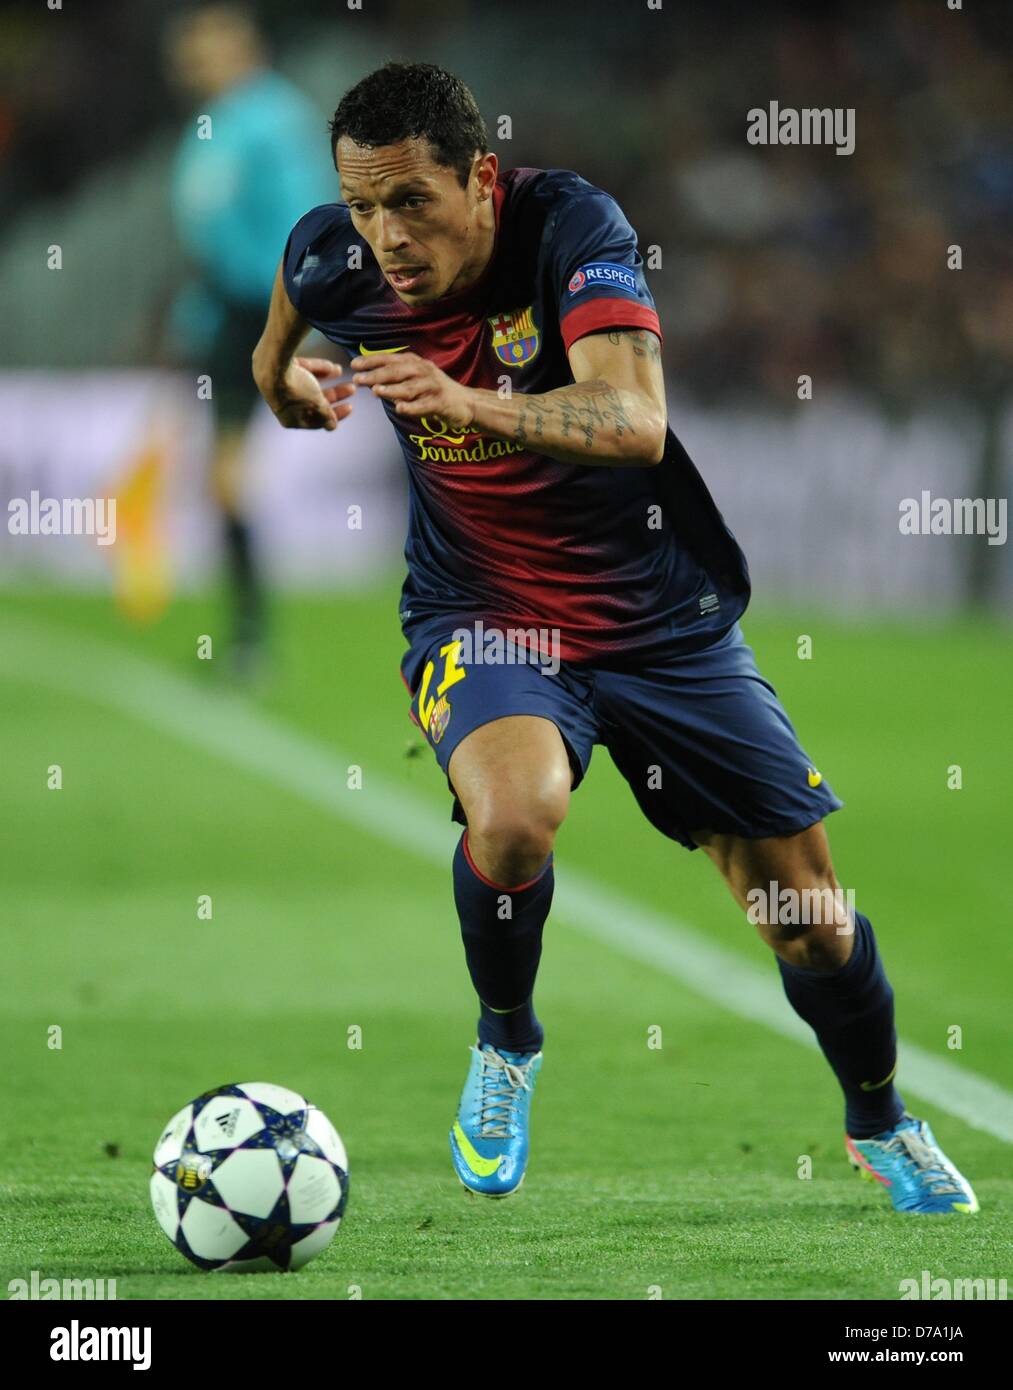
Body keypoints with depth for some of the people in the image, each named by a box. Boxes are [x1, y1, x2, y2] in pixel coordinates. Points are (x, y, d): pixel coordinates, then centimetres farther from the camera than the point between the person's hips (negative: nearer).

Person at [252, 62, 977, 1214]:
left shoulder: (572, 227, -24)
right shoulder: (330, 263, -12)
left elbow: (636, 419, -39)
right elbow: (277, 374, 14)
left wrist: (468, 403, -54)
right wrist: (302, 386, -10)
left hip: (663, 619, 0)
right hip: (482, 617, 0)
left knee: (811, 918, 4)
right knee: (512, 812, -34)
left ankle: (880, 1125, 34)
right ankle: (506, 1042, -4)